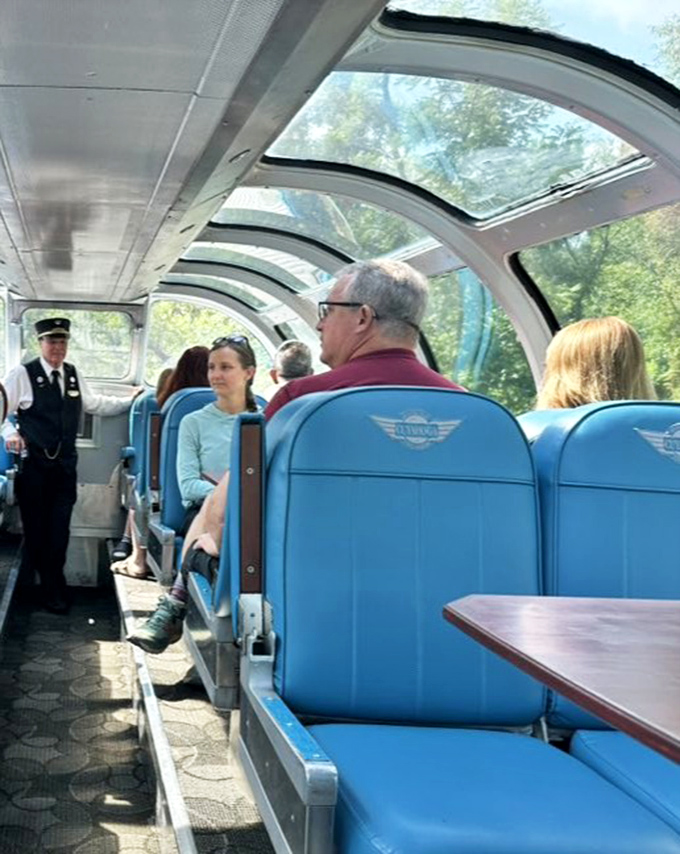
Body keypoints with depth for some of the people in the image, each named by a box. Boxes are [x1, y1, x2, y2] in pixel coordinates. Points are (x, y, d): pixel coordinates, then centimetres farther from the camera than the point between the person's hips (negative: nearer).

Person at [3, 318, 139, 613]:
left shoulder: (73, 374, 13)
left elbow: (94, 403, 26)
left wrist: (130, 401, 24)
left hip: (65, 465, 4)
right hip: (33, 464, -4)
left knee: (59, 530, 4)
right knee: (36, 528, 2)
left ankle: (52, 589, 15)